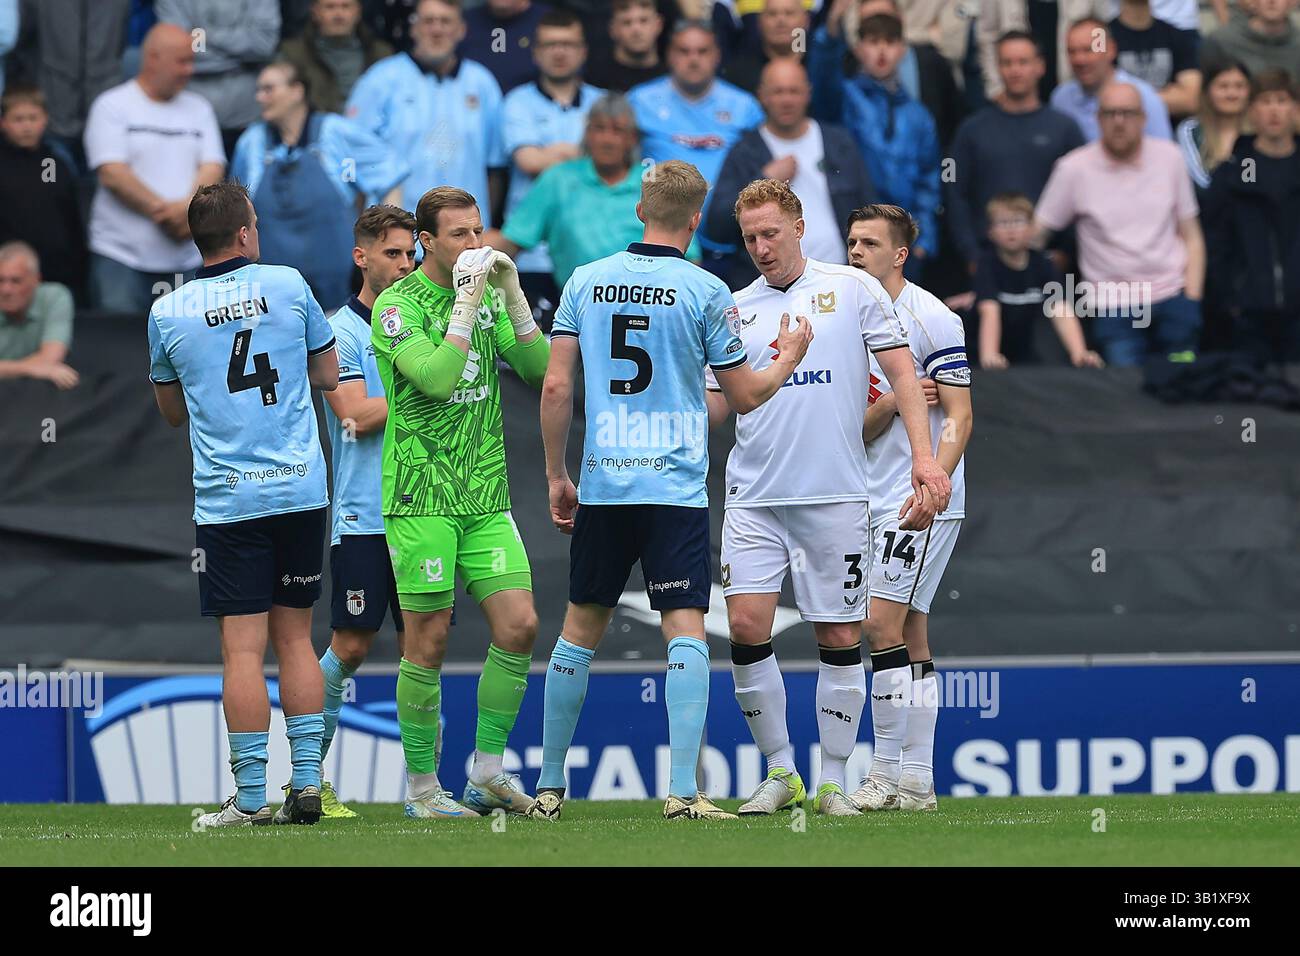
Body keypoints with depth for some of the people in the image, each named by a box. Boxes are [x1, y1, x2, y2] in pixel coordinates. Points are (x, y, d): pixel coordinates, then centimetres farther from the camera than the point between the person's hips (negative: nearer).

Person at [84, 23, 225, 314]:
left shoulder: (198, 109, 14)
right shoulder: (112, 107, 0)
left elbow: (212, 169, 5)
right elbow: (112, 174, -10)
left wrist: (188, 209, -15)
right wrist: (162, 211, -14)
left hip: (185, 257, 4)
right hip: (122, 255, -4)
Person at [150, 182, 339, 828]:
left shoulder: (168, 313, 0)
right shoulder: (288, 285, 1)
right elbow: (328, 374, 15)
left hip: (227, 500, -2)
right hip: (301, 487, 2)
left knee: (243, 648, -3)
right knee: (295, 637, 10)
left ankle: (250, 799, -5)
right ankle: (306, 784, 8)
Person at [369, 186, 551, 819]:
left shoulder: (489, 297, 12)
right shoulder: (398, 305, -7)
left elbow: (539, 369, 3)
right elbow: (438, 377, -20)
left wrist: (513, 297, -6)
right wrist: (467, 305, -18)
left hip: (486, 498, 6)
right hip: (422, 499, -6)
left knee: (519, 625, -4)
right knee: (429, 642, -3)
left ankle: (487, 769, 8)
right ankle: (421, 786, 8)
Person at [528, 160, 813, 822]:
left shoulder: (586, 282, 4)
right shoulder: (705, 291, -5)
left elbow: (556, 386, 3)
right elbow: (744, 396, 2)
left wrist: (556, 477, 12)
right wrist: (788, 358, 21)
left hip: (601, 487, 3)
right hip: (675, 487, -3)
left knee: (580, 630, 13)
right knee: (686, 631, -4)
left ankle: (549, 787, 17)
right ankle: (683, 791, -14)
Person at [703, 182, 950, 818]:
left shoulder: (853, 289, 4)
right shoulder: (734, 311, 11)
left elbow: (900, 371, 3)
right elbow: (712, 407, 14)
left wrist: (923, 454, -8)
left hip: (835, 496, -2)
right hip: (754, 497, 2)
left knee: (840, 638, 0)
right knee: (746, 626, -9)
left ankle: (833, 782, 9)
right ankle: (780, 772, 4)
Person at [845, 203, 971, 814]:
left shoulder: (933, 319, -8)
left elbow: (959, 418, -11)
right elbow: (859, 432, 13)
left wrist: (931, 486, -24)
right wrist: (890, 402, -10)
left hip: (923, 503, -8)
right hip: (877, 504, 8)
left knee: (883, 626, -13)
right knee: (909, 640, 7)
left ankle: (888, 774, -11)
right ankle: (917, 782, 7)